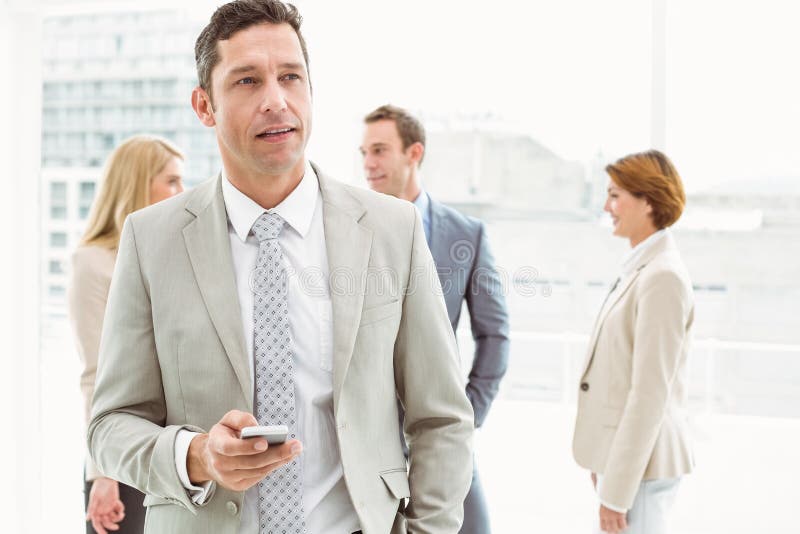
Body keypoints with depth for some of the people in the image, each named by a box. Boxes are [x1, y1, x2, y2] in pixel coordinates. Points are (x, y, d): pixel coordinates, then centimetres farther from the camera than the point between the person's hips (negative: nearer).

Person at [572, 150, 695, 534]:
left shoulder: (662, 277, -18)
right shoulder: (641, 268, 10)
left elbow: (650, 393, -20)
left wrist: (617, 490, -18)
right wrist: (605, 467, 15)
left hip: (640, 463, -9)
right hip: (623, 454, 9)